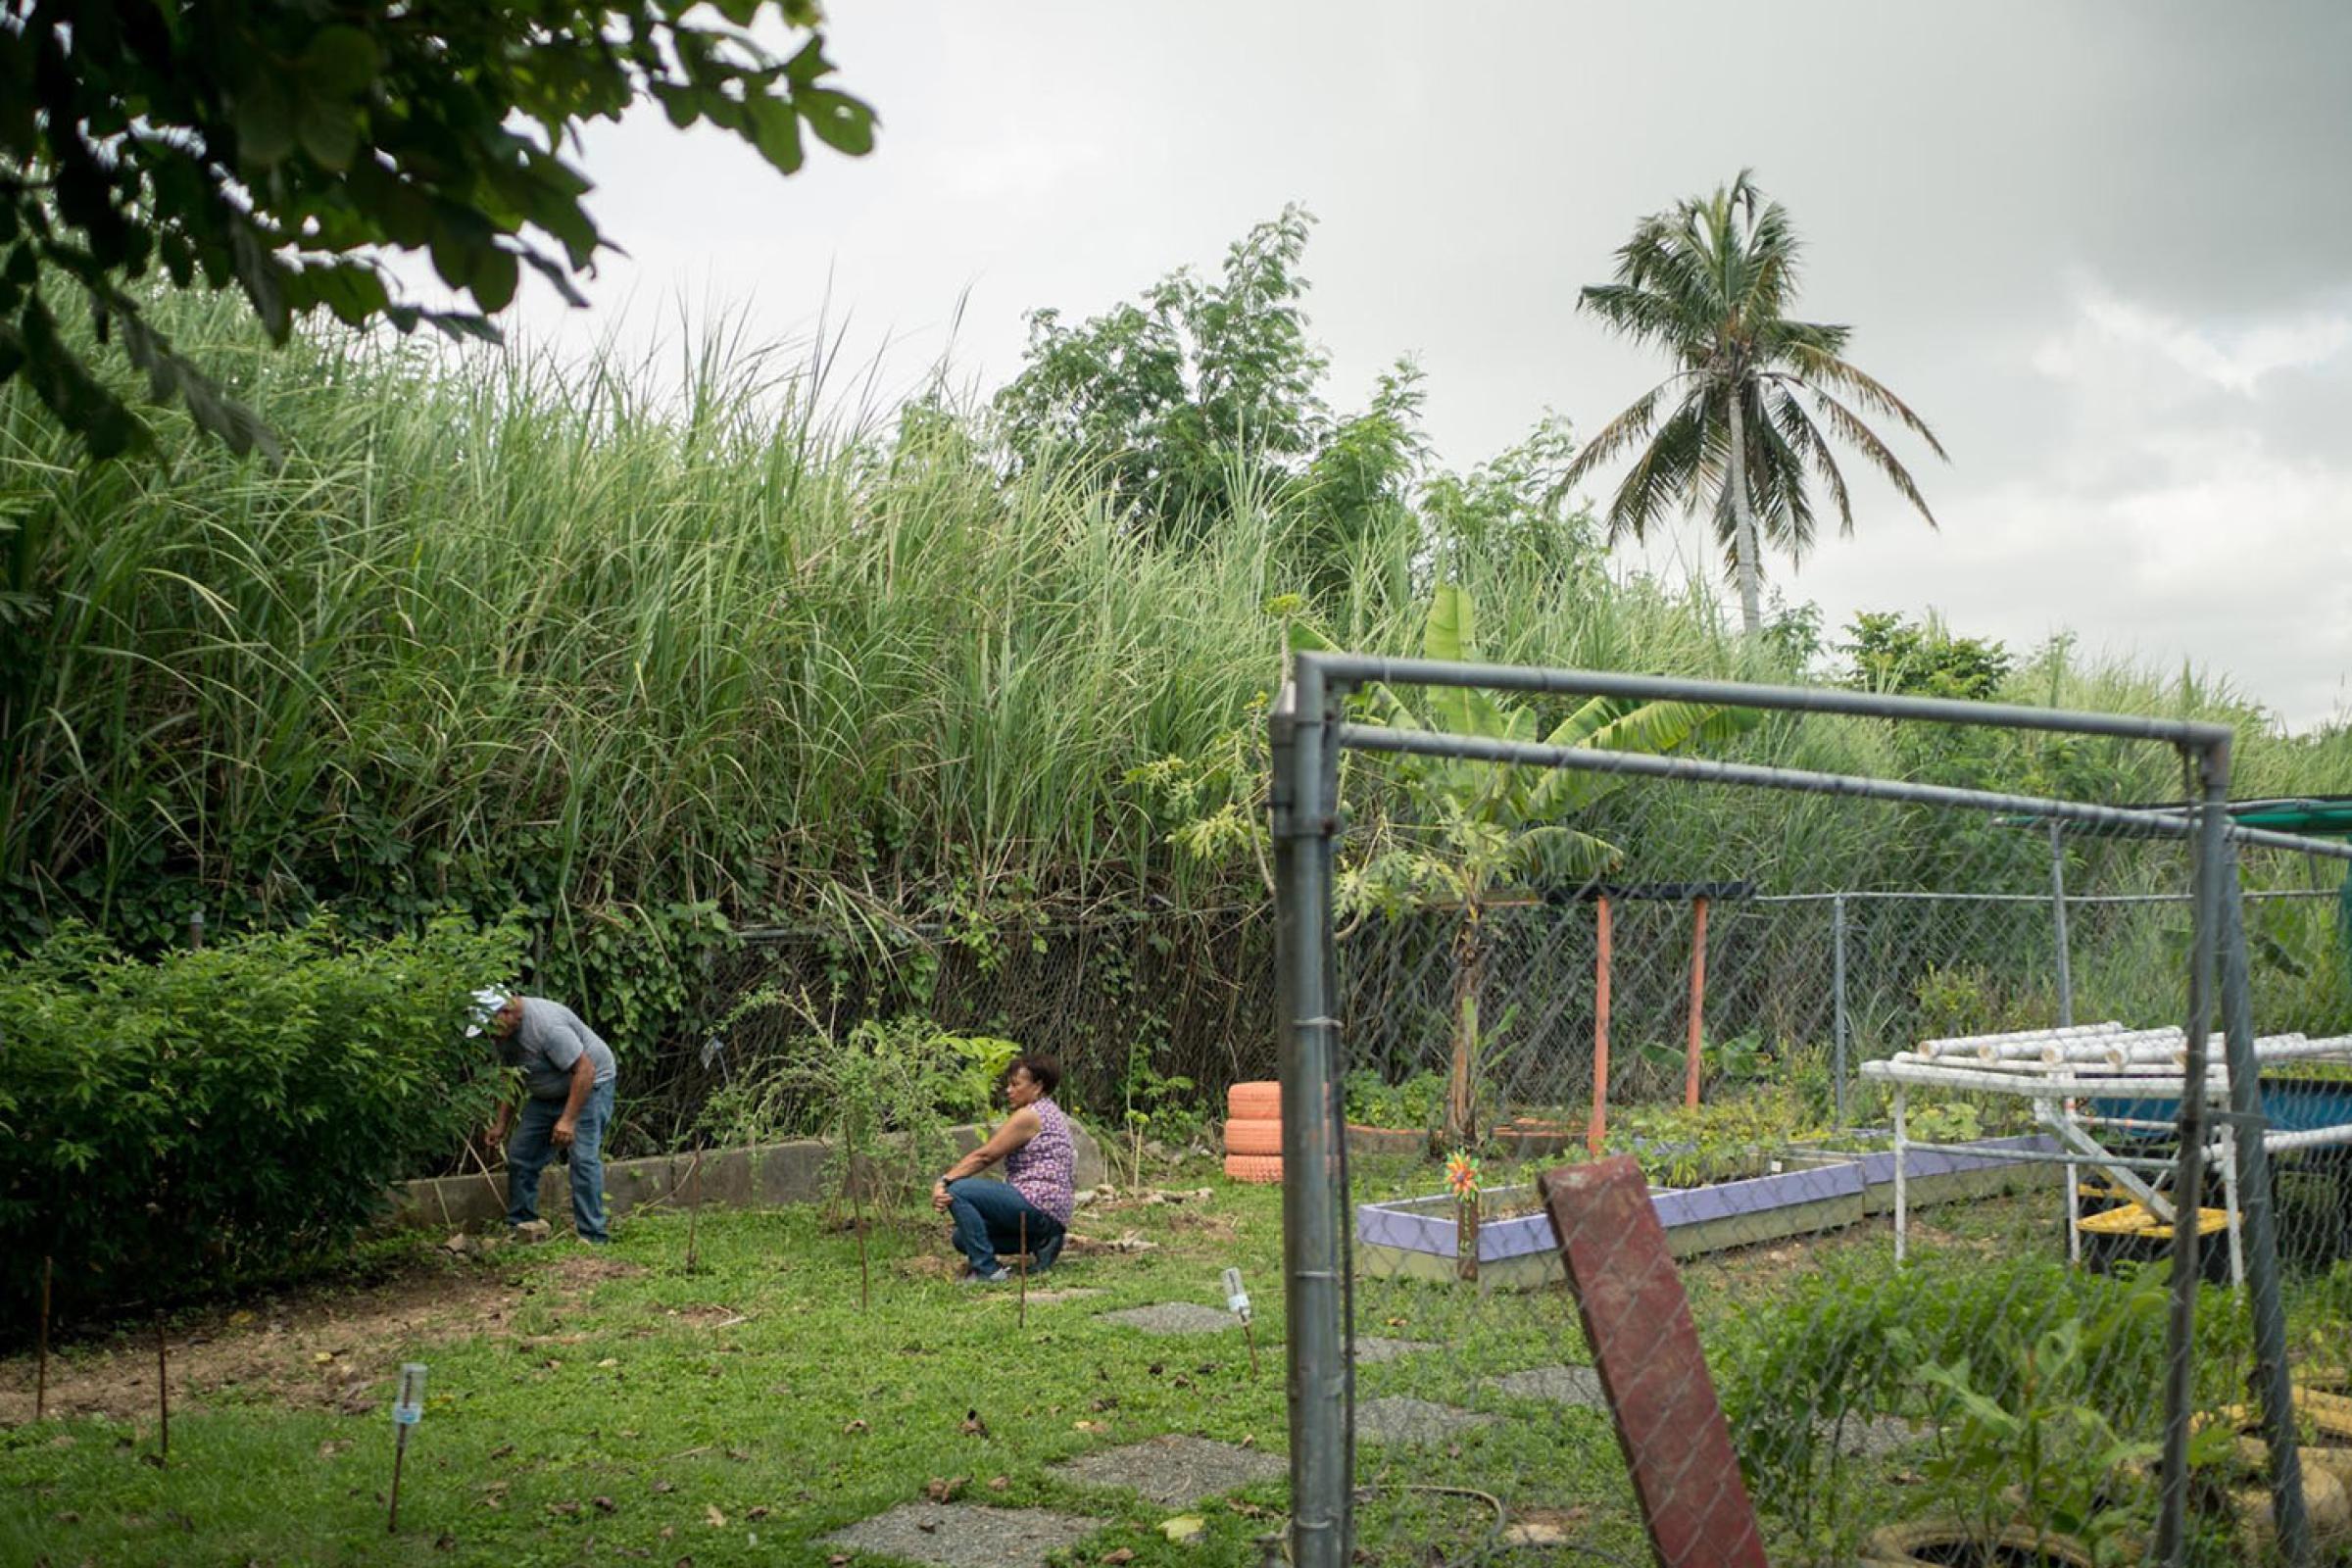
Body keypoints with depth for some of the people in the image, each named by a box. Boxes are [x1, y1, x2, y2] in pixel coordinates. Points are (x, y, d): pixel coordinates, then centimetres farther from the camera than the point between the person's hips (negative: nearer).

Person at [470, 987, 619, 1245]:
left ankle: (592, 1236, -16)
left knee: (584, 1158, -18)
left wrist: (568, 1119, -31)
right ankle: (519, 1226, 16)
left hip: (589, 1085, -9)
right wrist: (500, 1123, 6)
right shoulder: (505, 1031, -4)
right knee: (520, 1155, 6)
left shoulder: (547, 1024, -32)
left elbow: (585, 1071, -31)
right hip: (548, 1094, 9)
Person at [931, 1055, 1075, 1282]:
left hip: (1037, 1204, -10)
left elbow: (984, 1156, -15)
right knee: (962, 1238, 13)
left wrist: (944, 1180, -16)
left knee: (957, 1191, -17)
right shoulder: (1050, 1112, 20)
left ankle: (987, 1269, -17)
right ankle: (1039, 1241, 8)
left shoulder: (1029, 1115, -11)